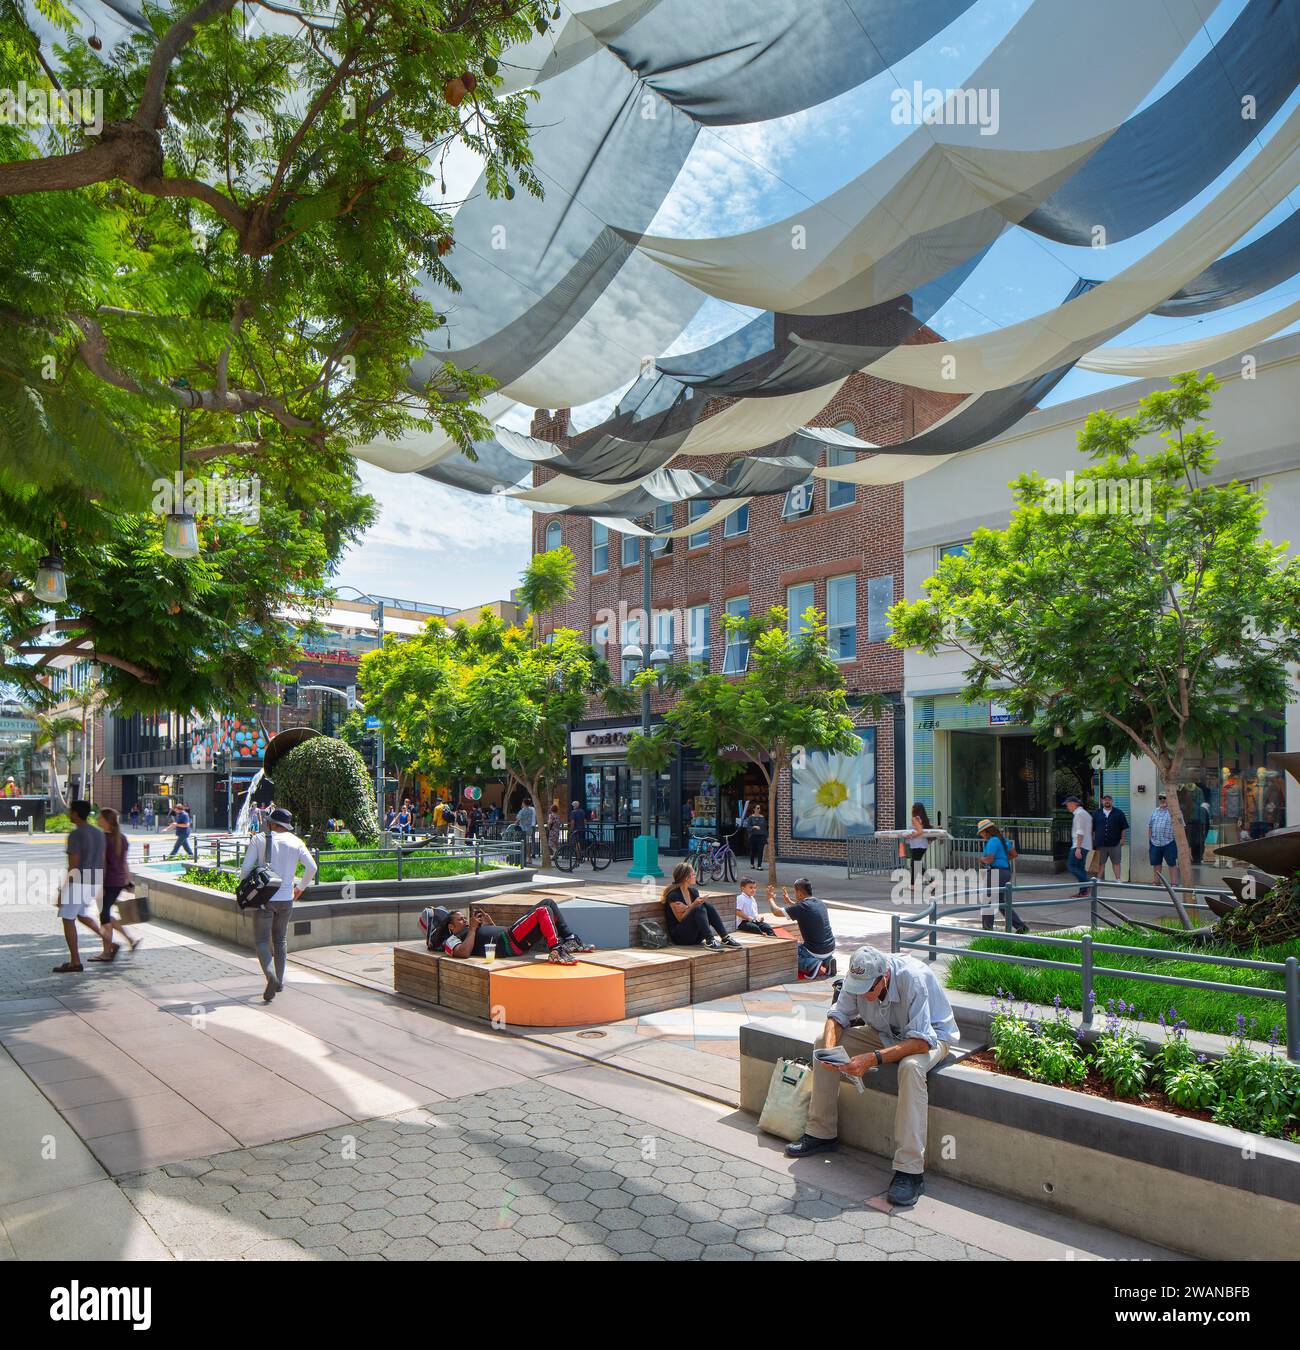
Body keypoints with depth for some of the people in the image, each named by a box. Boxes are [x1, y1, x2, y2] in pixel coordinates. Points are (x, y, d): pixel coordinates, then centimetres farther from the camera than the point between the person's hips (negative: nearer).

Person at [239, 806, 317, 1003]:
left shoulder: (259, 840, -3)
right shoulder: (296, 842, 2)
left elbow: (246, 867, -8)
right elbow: (312, 866, -3)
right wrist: (301, 887, 12)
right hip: (286, 898, 3)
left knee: (262, 940, 2)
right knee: (280, 940, 17)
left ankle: (271, 976, -20)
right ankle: (279, 982, 20)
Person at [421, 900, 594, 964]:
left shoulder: (466, 932, 30)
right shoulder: (450, 941, 3)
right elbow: (463, 953, -22)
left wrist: (489, 923, 17)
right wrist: (472, 929, -12)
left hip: (511, 935, 10)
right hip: (509, 943, -10)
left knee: (549, 903, 7)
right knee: (544, 911, -22)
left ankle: (571, 941, 2)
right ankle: (556, 951, -31)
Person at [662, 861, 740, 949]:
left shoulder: (693, 891, 10)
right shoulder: (673, 895, -13)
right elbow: (680, 919, -14)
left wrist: (687, 908, -17)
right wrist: (693, 905, -24)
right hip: (678, 935, -7)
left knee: (707, 905, -14)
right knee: (698, 908, -28)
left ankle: (725, 938, -21)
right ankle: (709, 941, -36)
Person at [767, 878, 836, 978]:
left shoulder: (802, 907, -17)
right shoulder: (821, 904, 5)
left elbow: (776, 912, -6)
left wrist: (770, 899, 12)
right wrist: (788, 901, 33)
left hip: (816, 952, -7)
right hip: (830, 949, 7)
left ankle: (813, 965, -8)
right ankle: (826, 961, 10)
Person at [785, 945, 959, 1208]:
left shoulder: (914, 978, -36)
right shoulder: (858, 978, -19)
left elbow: (921, 1042, -37)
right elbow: (838, 1015, -7)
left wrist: (873, 1059, -44)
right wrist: (829, 1048, -27)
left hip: (931, 1036, -6)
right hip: (885, 1033, 6)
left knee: (911, 1066, -39)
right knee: (823, 1041, -8)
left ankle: (910, 1171, -33)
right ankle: (822, 1134, 4)